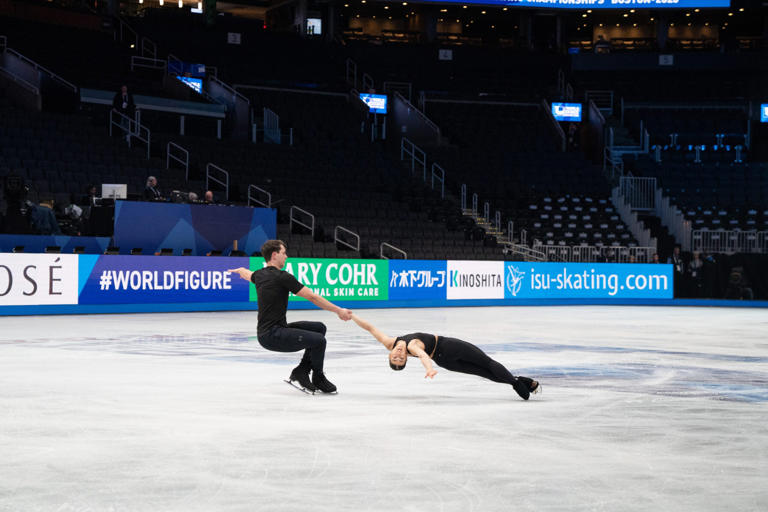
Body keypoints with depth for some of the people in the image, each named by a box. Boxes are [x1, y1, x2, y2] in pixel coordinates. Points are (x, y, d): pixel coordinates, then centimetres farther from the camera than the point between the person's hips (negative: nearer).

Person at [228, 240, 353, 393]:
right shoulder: (282, 277, -14)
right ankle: (318, 379, 4)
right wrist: (338, 311, -10)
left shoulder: (260, 275, 12)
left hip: (267, 333, 10)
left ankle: (301, 371, 14)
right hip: (272, 336, -10)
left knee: (319, 328, 14)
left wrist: (240, 270, 64)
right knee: (318, 340, -21)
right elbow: (312, 297, -14)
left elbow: (247, 274, 39)